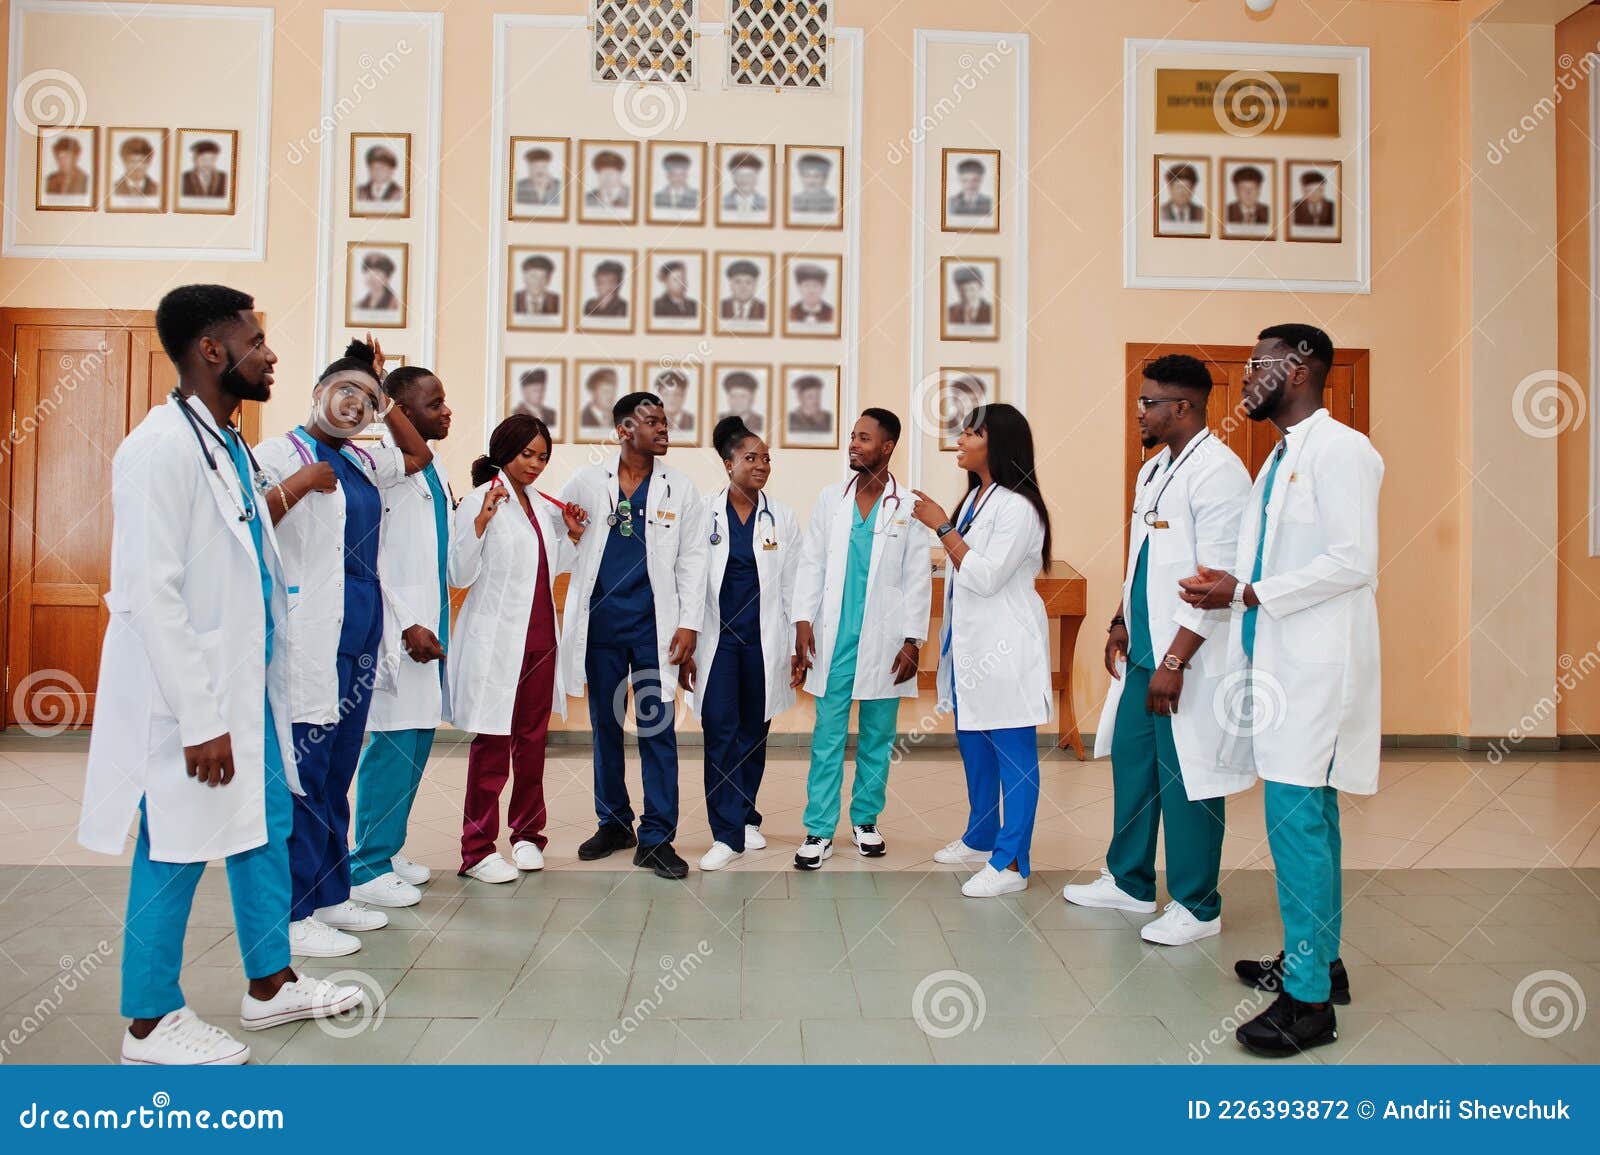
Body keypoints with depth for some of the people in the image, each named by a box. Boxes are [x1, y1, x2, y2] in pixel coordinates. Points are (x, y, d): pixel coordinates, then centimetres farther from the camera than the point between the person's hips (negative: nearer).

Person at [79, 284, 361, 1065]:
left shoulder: (229, 446, 11)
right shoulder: (162, 447, -17)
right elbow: (150, 593, -21)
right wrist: (201, 719, -22)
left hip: (248, 684, 9)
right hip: (191, 695, -9)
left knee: (266, 827, 17)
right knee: (176, 854, 5)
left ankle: (271, 985, 33)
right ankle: (151, 1023, 23)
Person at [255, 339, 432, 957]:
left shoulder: (361, 462, 16)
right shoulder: (280, 452, -5)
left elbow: (419, 452, 30)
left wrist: (385, 392, 22)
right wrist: (299, 483, -19)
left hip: (361, 636, 8)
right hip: (310, 640, -8)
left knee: (337, 773, 14)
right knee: (304, 773, -3)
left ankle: (330, 895, 25)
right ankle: (293, 914, 7)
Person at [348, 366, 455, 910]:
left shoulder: (434, 469, 15)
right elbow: (368, 556, -15)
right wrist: (408, 625, -16)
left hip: (429, 627, 8)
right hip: (399, 630, -8)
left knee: (417, 740, 12)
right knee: (393, 746, -5)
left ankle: (388, 848, 26)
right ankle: (368, 869, 7)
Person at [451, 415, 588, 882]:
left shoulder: (543, 505, 12)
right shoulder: (480, 500, -7)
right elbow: (460, 575, -11)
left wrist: (572, 534, 7)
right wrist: (481, 521, -22)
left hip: (540, 638, 6)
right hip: (497, 639, -6)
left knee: (532, 738, 12)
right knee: (492, 741, -2)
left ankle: (527, 834, 24)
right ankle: (478, 850, 7)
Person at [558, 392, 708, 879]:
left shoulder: (679, 488, 3)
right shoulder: (586, 482, 3)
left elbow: (692, 561, 2)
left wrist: (688, 625, -4)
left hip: (653, 624, -1)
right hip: (600, 622, 1)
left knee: (657, 728, 0)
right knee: (605, 725, 11)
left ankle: (656, 837, 8)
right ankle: (613, 822, 27)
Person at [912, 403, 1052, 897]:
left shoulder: (1017, 507, -16)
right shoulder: (974, 498, 13)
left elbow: (985, 577, -21)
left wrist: (942, 527, -17)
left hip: (1004, 646, -10)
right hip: (970, 643, 10)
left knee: (1014, 755, -2)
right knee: (974, 748, 19)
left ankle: (1011, 864, 4)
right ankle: (980, 839, 34)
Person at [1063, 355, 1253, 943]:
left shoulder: (1218, 472, -14)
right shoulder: (1154, 469, 14)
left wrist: (1175, 661, -20)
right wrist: (1121, 624, 16)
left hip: (1188, 658, -9)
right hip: (1143, 651, 9)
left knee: (1186, 781, 0)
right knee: (1131, 762, 16)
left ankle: (1197, 907, 16)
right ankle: (1129, 881, 31)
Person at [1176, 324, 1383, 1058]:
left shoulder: (1339, 450, -11)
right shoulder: (1281, 458, 17)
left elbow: (1353, 562, -18)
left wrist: (1247, 594, -17)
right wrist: (1231, 588, 4)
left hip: (1313, 664, -9)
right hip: (1278, 658, 9)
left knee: (1296, 816, -9)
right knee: (1308, 815, 16)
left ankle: (1309, 997, 1)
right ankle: (1319, 957, 29)